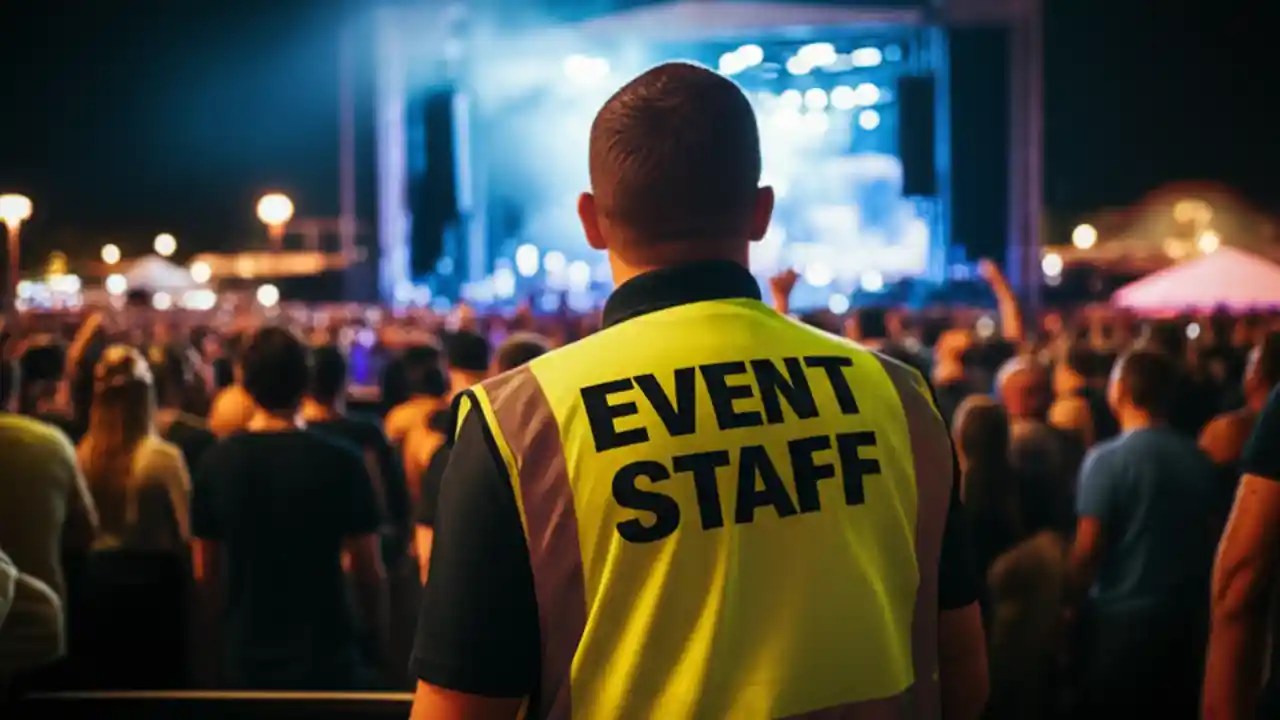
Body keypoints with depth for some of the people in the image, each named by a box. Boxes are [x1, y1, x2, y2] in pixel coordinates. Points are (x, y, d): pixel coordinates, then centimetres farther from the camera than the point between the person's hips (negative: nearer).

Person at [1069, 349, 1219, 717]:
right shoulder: (1201, 460, 3)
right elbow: (1211, 538, 10)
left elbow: (1087, 549, -15)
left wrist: (1069, 596, 1)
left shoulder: (1107, 459, -14)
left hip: (1122, 618, -5)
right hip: (1187, 616, 5)